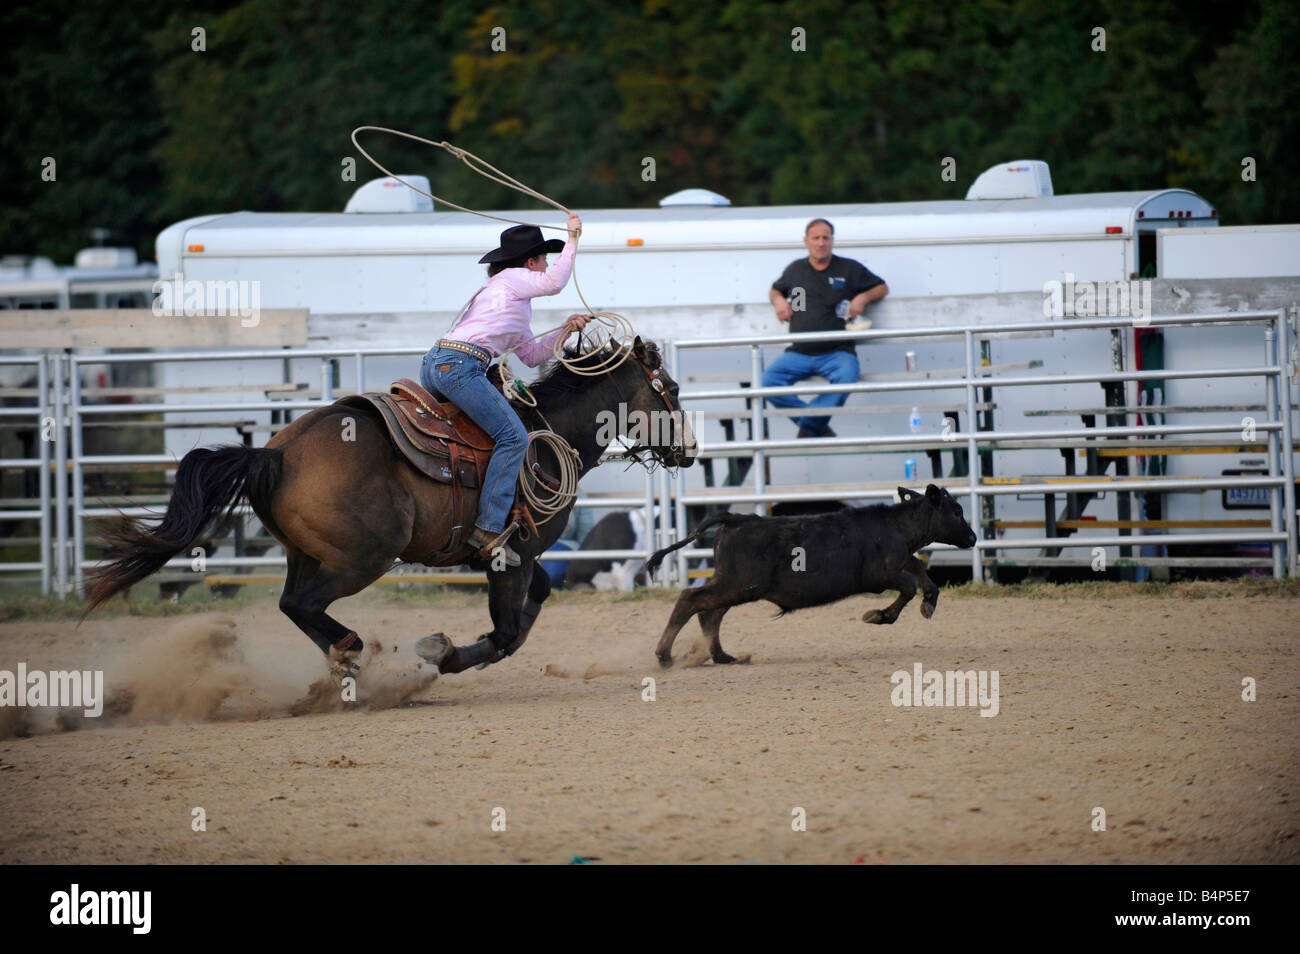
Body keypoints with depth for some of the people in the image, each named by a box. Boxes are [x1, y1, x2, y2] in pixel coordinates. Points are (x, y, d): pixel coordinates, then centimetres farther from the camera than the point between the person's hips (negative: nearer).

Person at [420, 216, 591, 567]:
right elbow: (554, 282, -16)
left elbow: (531, 355, 29)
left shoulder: (516, 301, 29)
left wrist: (565, 330, 21)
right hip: (459, 365, -11)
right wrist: (573, 238, -6)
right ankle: (489, 528, -19)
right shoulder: (511, 279, 2)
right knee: (513, 436, -13)